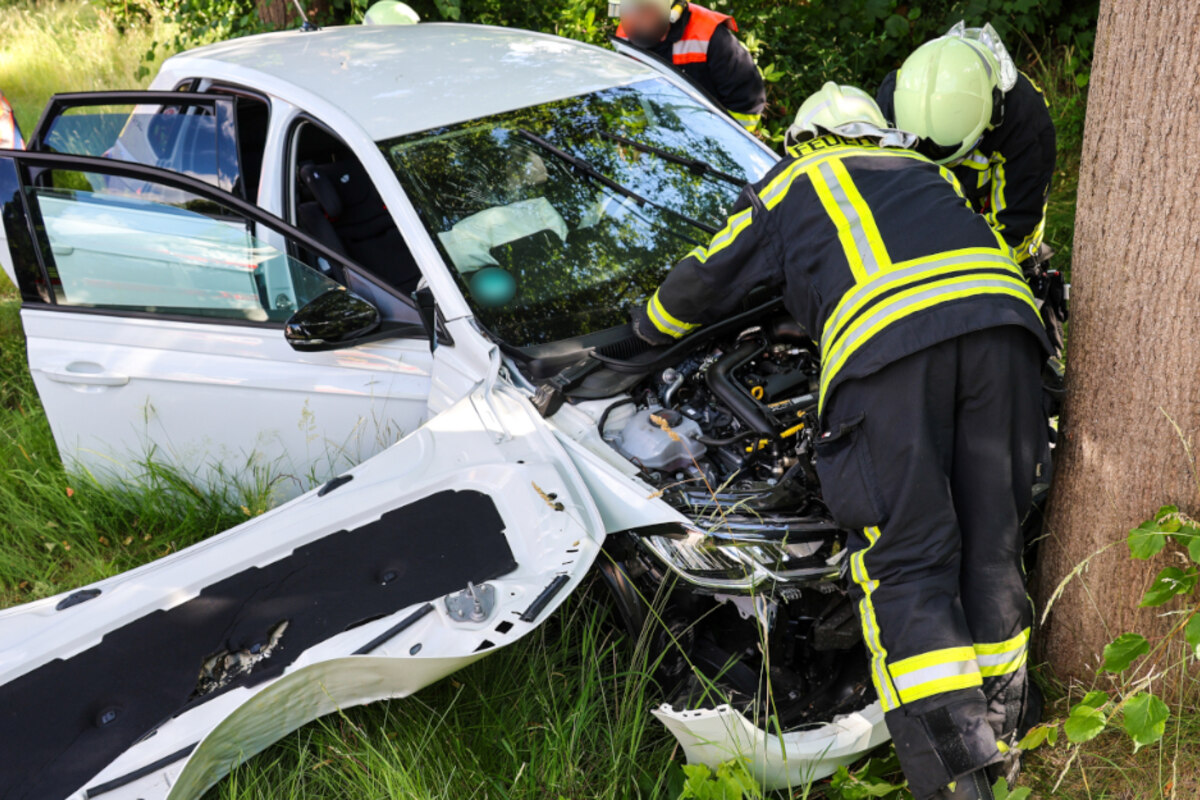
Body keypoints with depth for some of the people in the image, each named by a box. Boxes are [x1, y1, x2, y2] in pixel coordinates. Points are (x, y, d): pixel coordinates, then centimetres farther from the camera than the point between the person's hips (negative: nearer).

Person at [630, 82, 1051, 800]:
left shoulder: (788, 185, 29)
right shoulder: (928, 172, 39)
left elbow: (700, 288, 37)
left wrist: (650, 325, 57)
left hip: (885, 342, -4)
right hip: (1001, 315, 5)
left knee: (906, 564, -4)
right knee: (990, 545, 11)